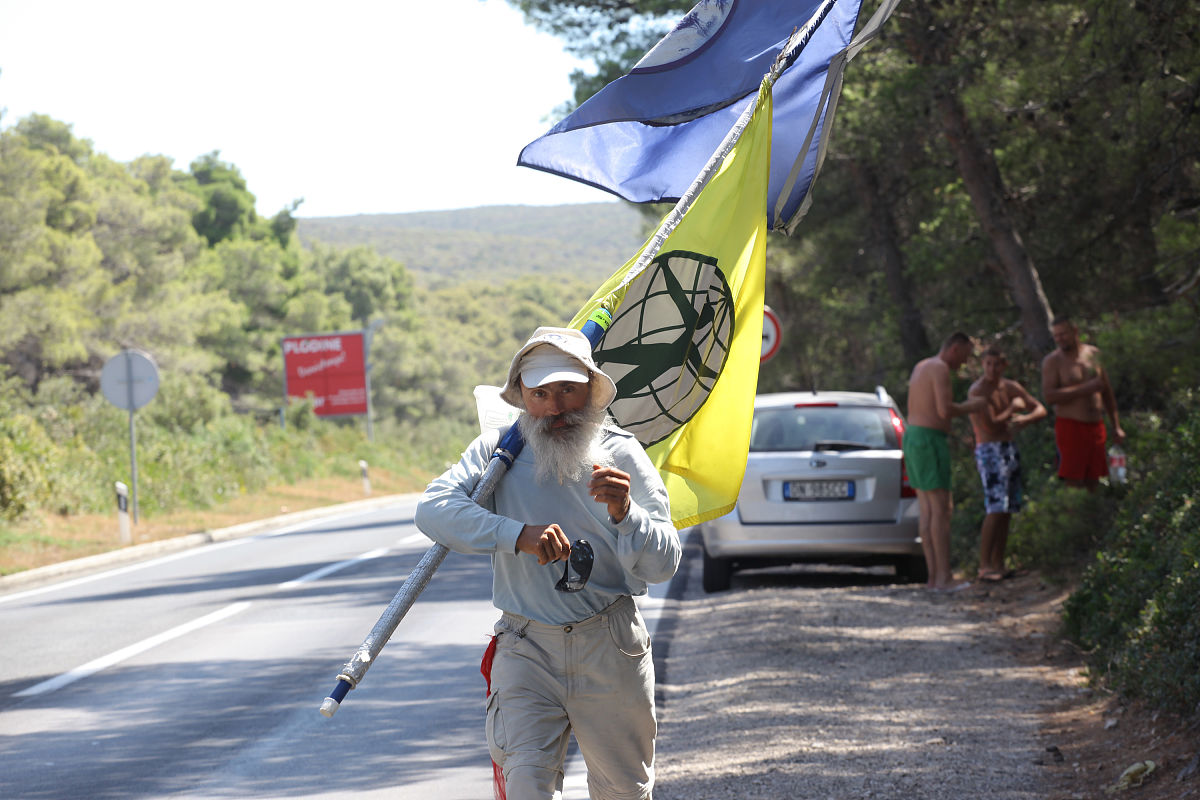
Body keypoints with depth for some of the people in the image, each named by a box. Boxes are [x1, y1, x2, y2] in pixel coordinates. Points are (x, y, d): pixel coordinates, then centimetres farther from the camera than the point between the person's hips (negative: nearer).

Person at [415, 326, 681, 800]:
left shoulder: (621, 454, 1)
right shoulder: (497, 451, 1)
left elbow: (664, 565, -6)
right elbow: (433, 509, -16)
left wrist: (624, 513, -27)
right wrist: (519, 534, -28)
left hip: (610, 649, 1)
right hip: (527, 648, -1)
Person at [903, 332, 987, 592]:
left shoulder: (921, 366, 18)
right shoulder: (940, 369, -13)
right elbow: (945, 410, -22)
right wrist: (972, 406, -4)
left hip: (913, 439, 10)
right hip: (930, 442, -10)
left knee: (927, 511, 8)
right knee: (941, 510, -8)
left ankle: (934, 575, 7)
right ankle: (944, 577, -10)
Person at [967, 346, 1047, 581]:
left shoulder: (1011, 388, 10)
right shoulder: (977, 391, -12)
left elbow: (1041, 410, 10)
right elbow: (990, 424, -21)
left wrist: (1025, 419, -12)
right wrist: (1013, 409, -7)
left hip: (1010, 449, 8)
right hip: (989, 450, -8)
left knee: (1007, 511, 5)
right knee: (995, 510, -17)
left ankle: (998, 565, 8)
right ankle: (984, 566, -18)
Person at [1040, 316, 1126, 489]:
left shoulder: (1093, 354, 12)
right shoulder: (1052, 361, -2)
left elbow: (1107, 392, 20)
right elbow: (1049, 395, -17)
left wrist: (1116, 426, 19)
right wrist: (1084, 389, -20)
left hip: (1096, 426, 5)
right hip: (1070, 427, -5)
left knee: (1093, 484, 4)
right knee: (1073, 483, -12)